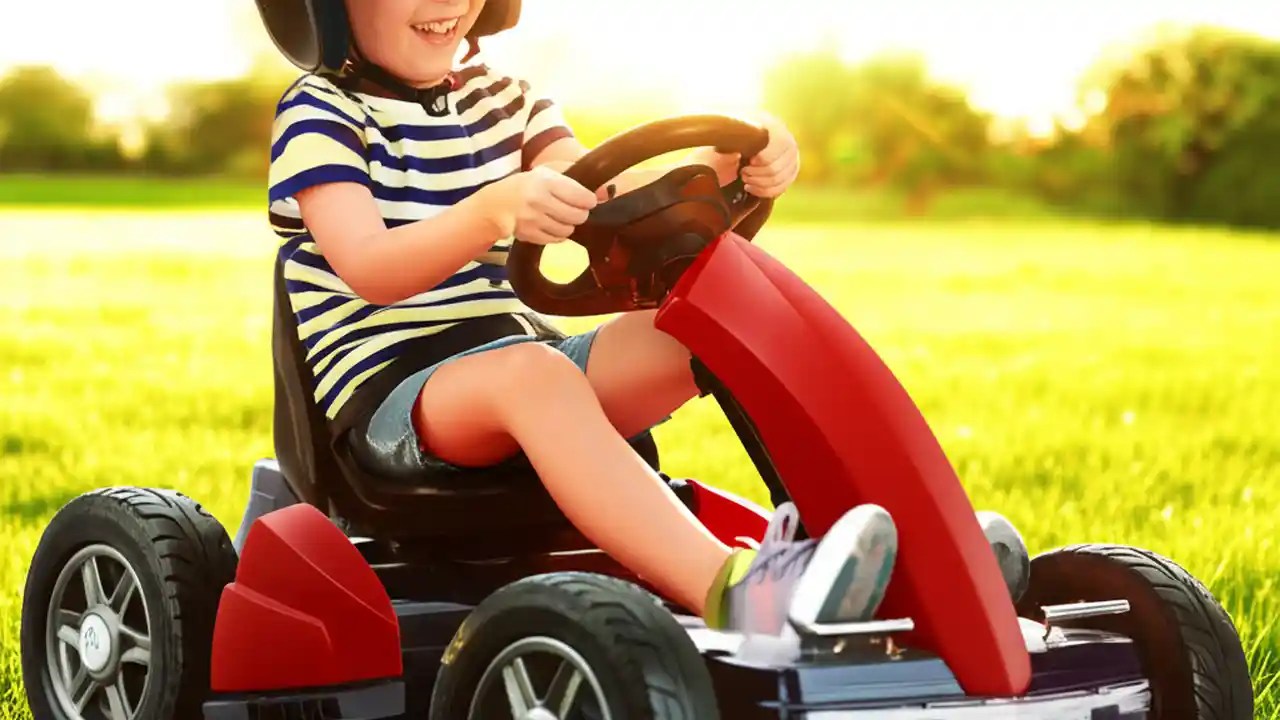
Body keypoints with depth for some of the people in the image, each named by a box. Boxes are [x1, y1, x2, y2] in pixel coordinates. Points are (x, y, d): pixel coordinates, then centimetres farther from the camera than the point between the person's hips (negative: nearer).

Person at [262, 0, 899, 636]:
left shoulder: (501, 98, 17)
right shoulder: (320, 111, -2)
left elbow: (598, 192, 2)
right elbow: (367, 268, -20)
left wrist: (718, 166, -18)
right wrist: (494, 210, -39)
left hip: (523, 371, 6)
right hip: (387, 398, -6)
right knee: (532, 370, -39)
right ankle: (730, 592, -59)